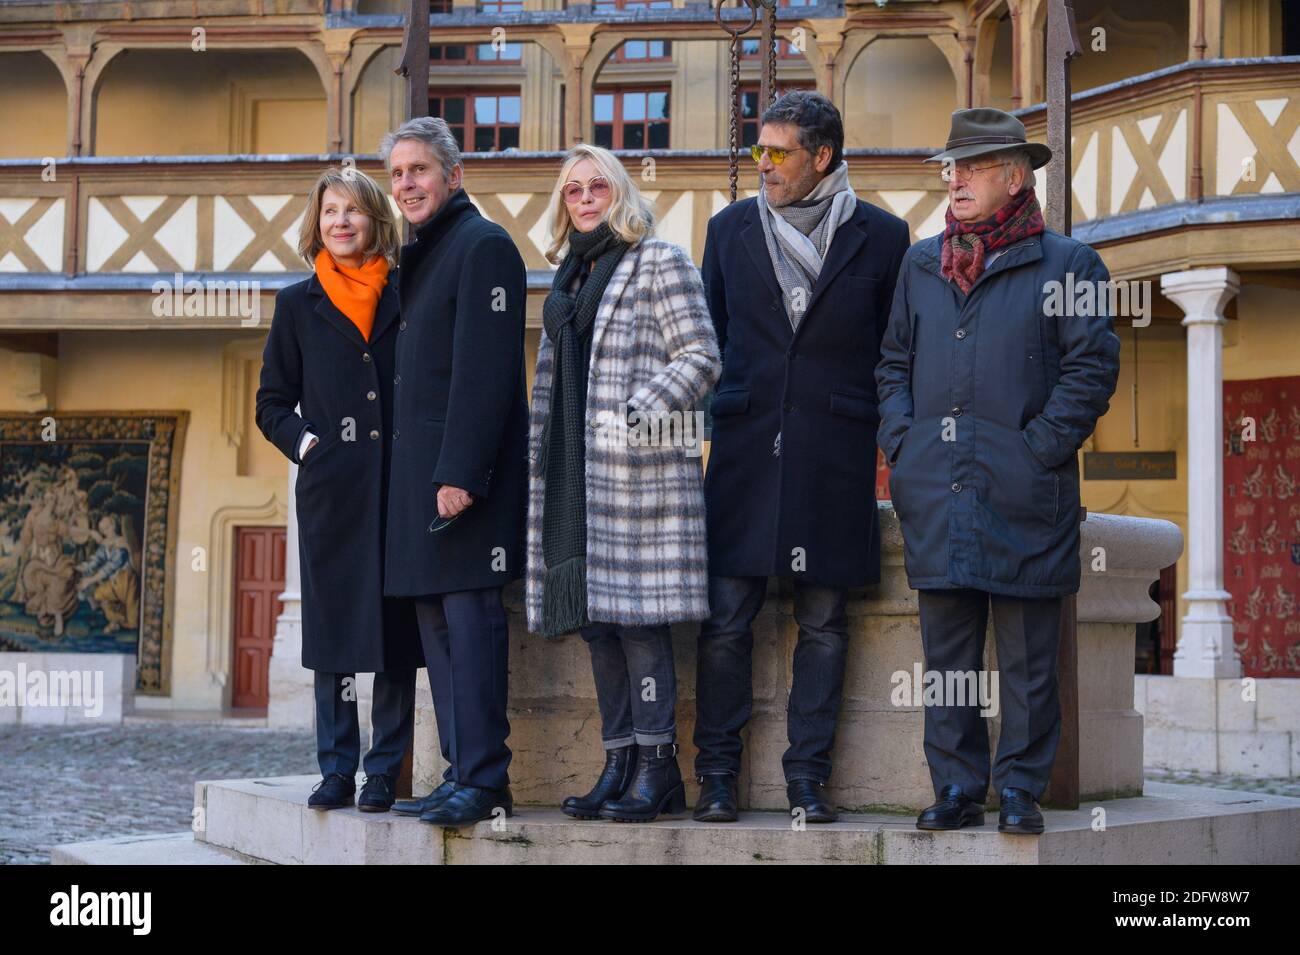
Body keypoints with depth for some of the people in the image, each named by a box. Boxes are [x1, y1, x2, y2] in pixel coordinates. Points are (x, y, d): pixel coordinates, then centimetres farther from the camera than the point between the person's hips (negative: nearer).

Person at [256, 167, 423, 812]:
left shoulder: (407, 299, 7)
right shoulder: (299, 305, 10)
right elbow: (272, 403, 12)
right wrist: (304, 443, -4)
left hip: (399, 486, -1)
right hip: (330, 492, 1)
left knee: (395, 628, 0)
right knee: (332, 626, 3)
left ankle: (384, 771, 7)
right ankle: (336, 769, 9)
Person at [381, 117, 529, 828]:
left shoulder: (483, 245, -8)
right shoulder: (420, 257, 21)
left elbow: (485, 371, -17)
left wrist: (459, 473, -22)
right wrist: (422, 475, 15)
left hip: (463, 474, -10)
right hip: (420, 475, 10)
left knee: (469, 617, -10)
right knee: (436, 621, 10)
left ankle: (485, 781, -8)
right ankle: (461, 772, 15)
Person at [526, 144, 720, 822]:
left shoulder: (659, 262, -2)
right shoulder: (570, 277, 21)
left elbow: (700, 358, -9)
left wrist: (636, 416, -17)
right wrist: (542, 453, 18)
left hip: (640, 463, -8)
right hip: (576, 472, 8)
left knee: (636, 610, -10)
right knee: (594, 614, 5)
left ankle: (657, 766, -5)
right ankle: (619, 764, 10)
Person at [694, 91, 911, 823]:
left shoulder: (881, 237, 3)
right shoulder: (732, 228, 10)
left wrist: (891, 438, 3)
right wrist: (701, 420, 11)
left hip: (835, 457, -1)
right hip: (745, 450, 2)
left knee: (824, 624, 3)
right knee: (726, 619, -1)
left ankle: (809, 775, 11)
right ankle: (718, 775, 8)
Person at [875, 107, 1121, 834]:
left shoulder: (1067, 265, 1)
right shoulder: (921, 265, 16)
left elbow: (1092, 366, -3)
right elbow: (893, 361, 20)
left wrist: (1040, 448, -10)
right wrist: (901, 444, 6)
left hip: (1024, 498, -4)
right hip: (936, 496, 4)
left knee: (1027, 658, 1)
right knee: (947, 656, 7)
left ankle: (1022, 788, 11)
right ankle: (958, 788, 15)